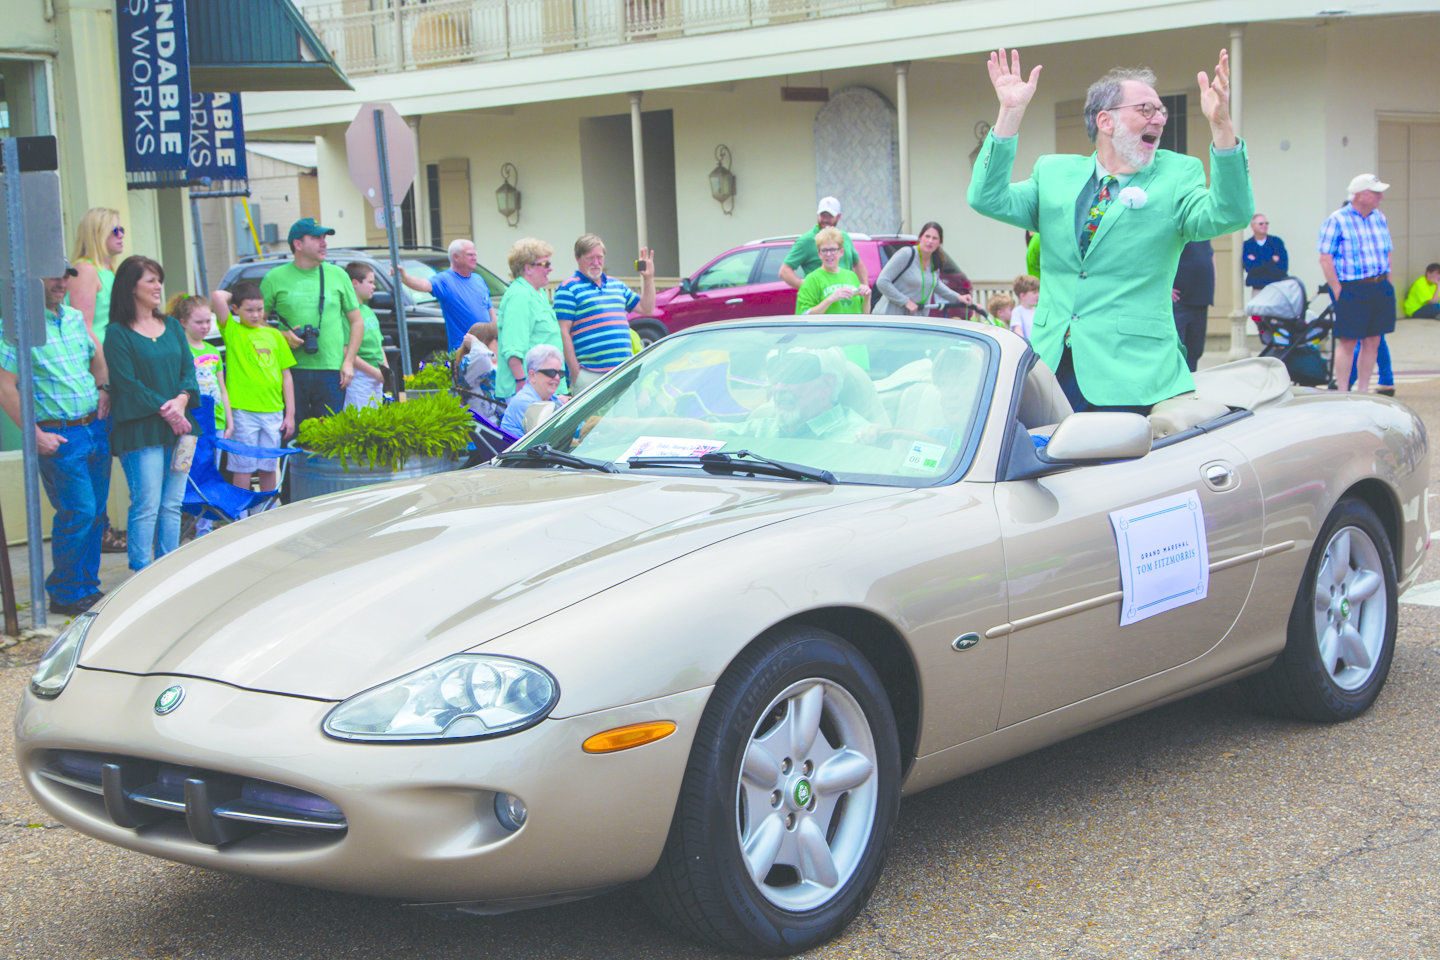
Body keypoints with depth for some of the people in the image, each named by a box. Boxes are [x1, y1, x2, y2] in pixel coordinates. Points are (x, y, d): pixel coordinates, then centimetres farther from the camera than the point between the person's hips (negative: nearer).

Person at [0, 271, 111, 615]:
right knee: (78, 512, -10)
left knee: (96, 513, 9)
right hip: (58, 435, -7)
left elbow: (97, 356, 28)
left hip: (96, 428, 7)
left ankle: (88, 587, 20)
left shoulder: (75, 318, 10)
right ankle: (65, 594, 4)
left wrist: (103, 388, 8)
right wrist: (36, 435, -15)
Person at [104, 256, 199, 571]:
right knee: (147, 506, -8)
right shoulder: (118, 333, -4)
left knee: (172, 505, 7)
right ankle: (142, 574, -3)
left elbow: (188, 369, 10)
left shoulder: (172, 326, 15)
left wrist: (181, 401, -9)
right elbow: (127, 382, -9)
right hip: (141, 430, -6)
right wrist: (164, 410, -14)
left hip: (178, 426, 6)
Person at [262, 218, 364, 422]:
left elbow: (357, 322, 13)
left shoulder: (338, 275, 10)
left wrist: (349, 361, 3)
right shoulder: (275, 278, 4)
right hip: (291, 370, -1)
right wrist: (282, 336, -9)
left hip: (331, 370, 2)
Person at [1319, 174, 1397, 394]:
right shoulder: (1336, 221, -7)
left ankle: (1364, 391, 16)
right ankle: (1343, 393, 1)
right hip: (1351, 291, -6)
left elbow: (1387, 254, 21)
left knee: (1373, 341, 8)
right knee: (1347, 342, -4)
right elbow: (1325, 260, -10)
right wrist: (1338, 292, -14)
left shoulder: (1379, 218, 13)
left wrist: (1387, 286, 13)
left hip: (1380, 289, 6)